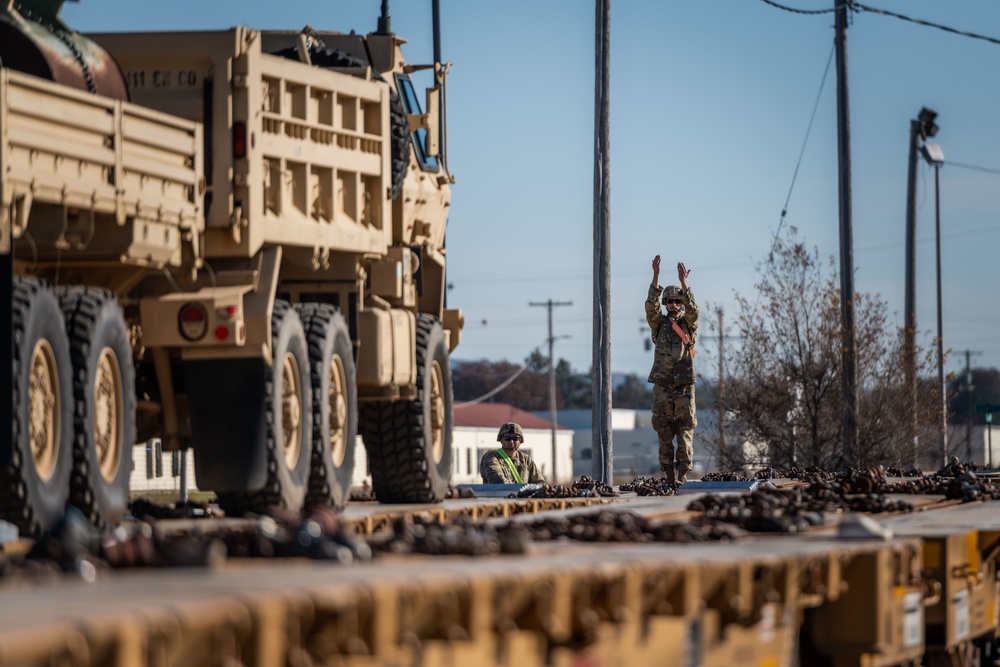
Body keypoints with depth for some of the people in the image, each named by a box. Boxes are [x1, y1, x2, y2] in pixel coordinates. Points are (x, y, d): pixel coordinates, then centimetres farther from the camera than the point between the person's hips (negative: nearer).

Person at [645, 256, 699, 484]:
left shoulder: (689, 325, 7)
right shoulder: (659, 324, 8)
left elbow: (693, 309, -13)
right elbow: (651, 305, -8)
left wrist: (684, 283, -26)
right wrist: (656, 276, -21)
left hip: (685, 388, -1)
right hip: (662, 387, 1)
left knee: (685, 435, -4)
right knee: (665, 436, 1)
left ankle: (682, 476, -4)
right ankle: (669, 477, 4)